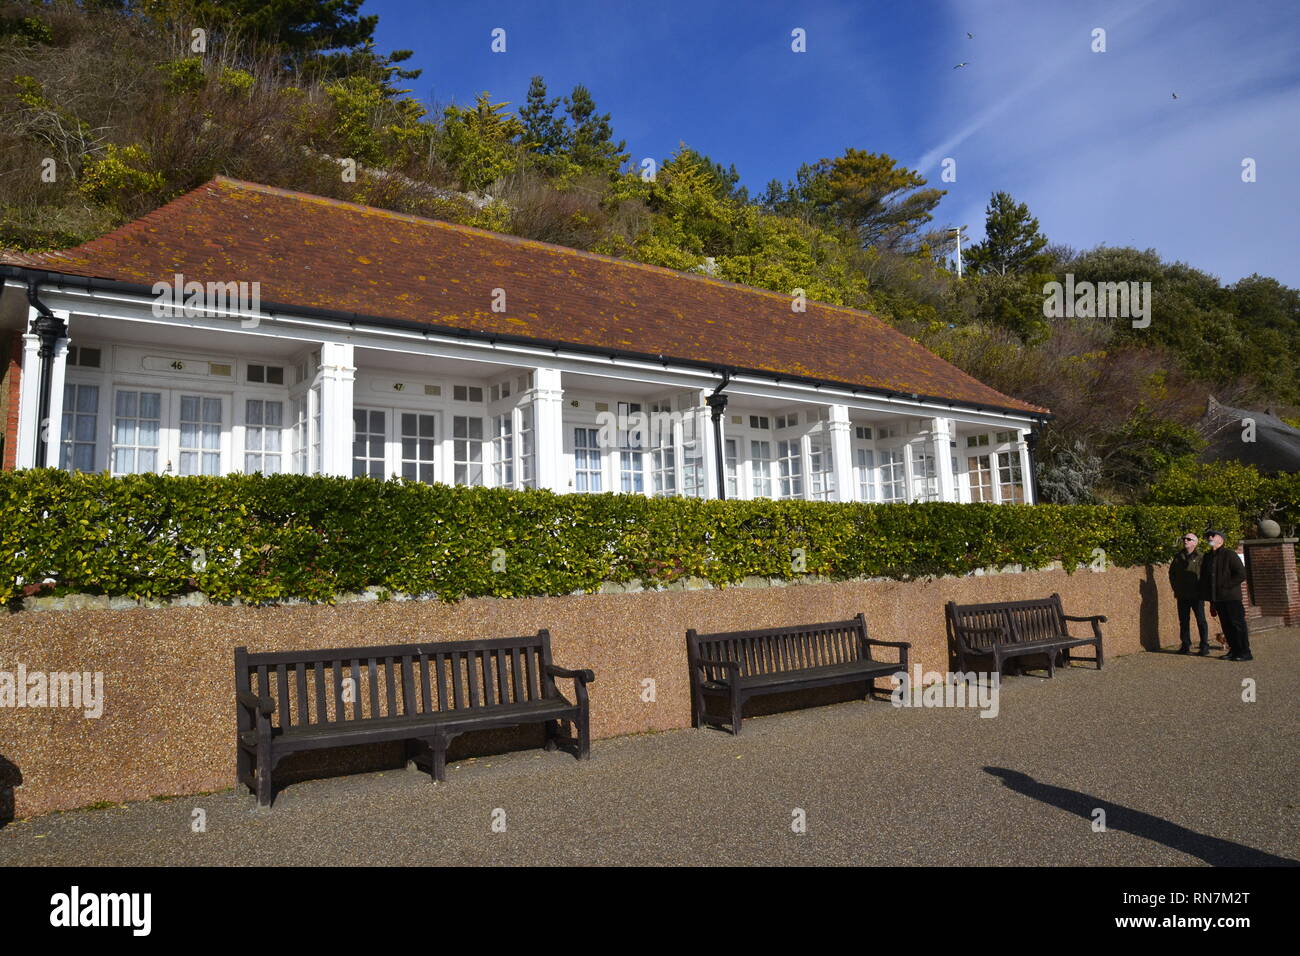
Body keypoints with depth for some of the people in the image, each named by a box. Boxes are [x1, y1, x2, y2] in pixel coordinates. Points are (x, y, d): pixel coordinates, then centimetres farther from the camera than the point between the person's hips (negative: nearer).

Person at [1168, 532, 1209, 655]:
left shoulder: (1201, 557, -4)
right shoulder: (1178, 557, 10)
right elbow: (1172, 573, 21)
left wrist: (1202, 589, -9)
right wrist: (1175, 588, 13)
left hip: (1197, 595, -5)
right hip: (1182, 595, 5)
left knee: (1201, 620, -1)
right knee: (1183, 621, 9)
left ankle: (1204, 646, 5)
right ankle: (1185, 645, 17)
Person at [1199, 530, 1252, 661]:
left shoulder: (1229, 554, -6)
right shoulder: (1207, 558, 14)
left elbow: (1241, 574, -12)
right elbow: (1204, 579, 18)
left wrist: (1225, 586, -13)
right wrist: (1211, 599, 14)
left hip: (1231, 597, -6)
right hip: (1217, 599, 7)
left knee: (1237, 624, -4)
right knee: (1226, 626, 10)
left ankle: (1245, 653, 1)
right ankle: (1234, 650, 17)